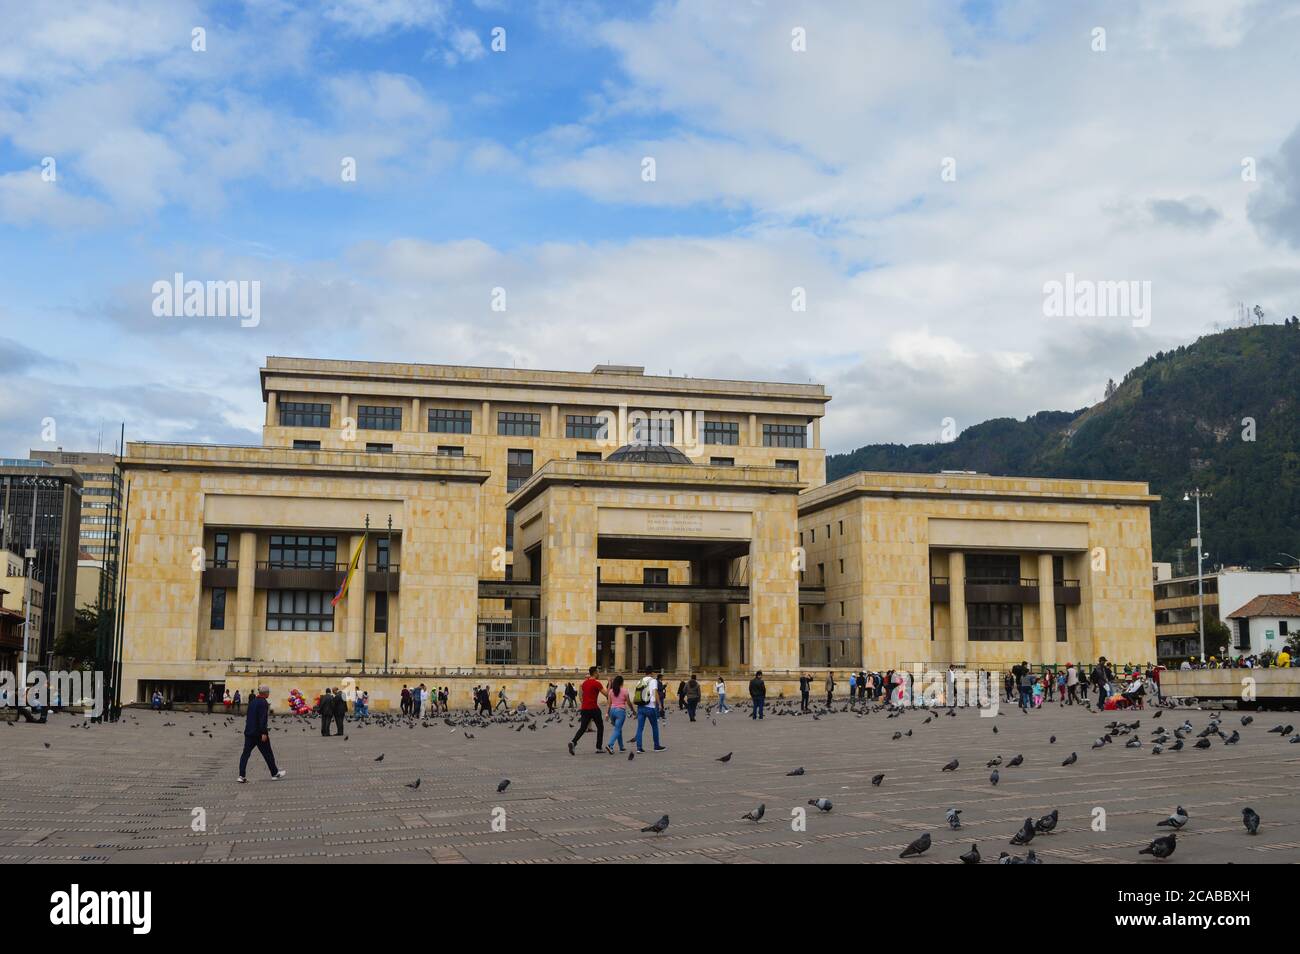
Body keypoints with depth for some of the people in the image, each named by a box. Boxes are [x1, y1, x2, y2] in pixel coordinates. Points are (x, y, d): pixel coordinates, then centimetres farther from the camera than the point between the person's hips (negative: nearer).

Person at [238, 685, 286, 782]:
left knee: (245, 753, 5)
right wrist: (264, 733, -20)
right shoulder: (263, 703, -14)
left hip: (249, 732, 7)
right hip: (259, 733, -7)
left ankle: (242, 776, -1)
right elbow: (263, 719, -20)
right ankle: (275, 774, 16)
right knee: (268, 754, 5)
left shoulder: (252, 701, 11)